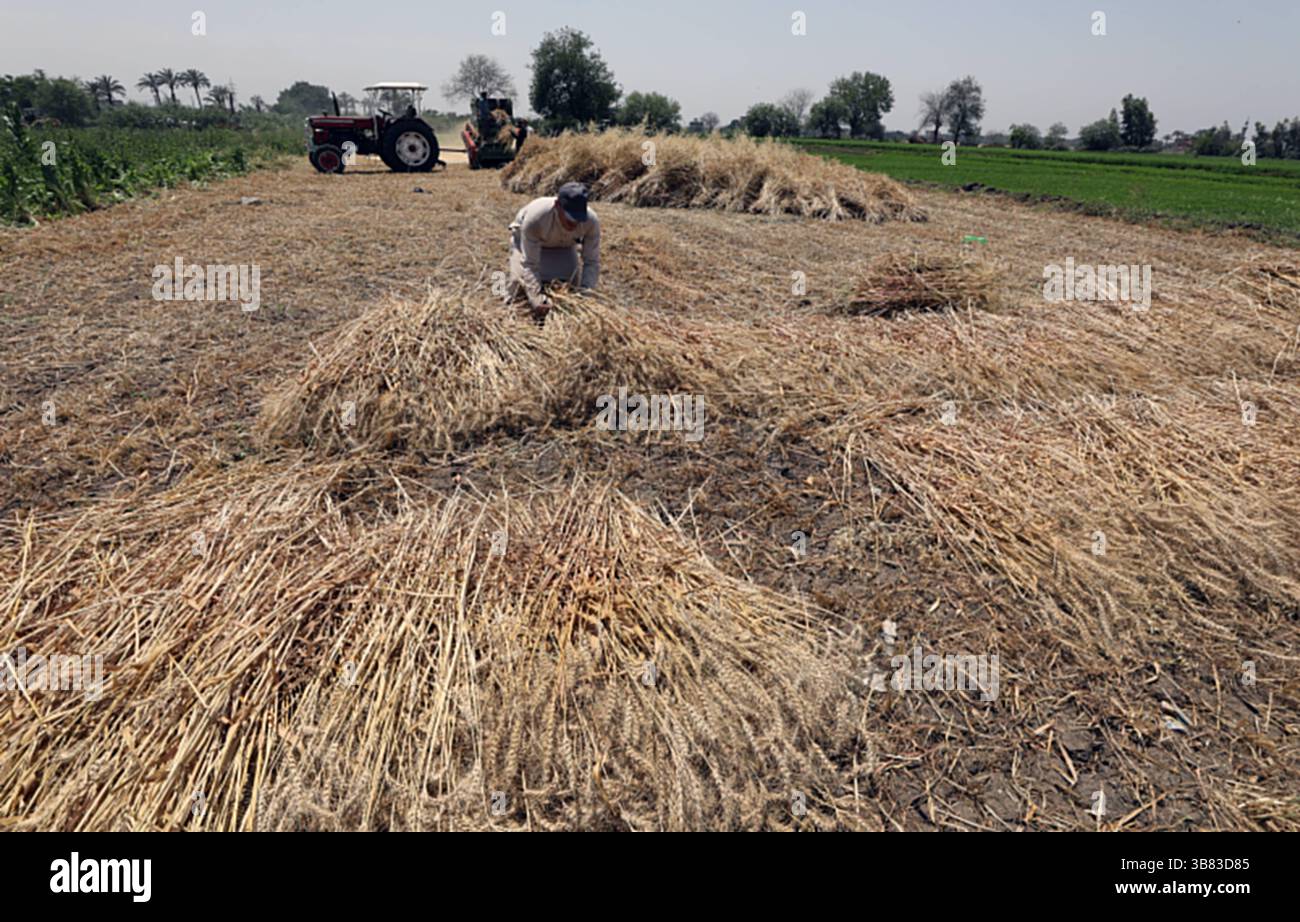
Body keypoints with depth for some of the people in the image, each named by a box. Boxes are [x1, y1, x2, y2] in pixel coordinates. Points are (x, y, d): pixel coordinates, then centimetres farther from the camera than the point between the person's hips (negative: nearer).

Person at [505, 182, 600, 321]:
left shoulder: (591, 221, -35)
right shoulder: (535, 217, -44)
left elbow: (592, 263, -26)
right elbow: (529, 264, -41)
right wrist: (538, 300, -53)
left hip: (563, 245, 2)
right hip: (526, 239, -2)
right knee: (521, 280, -18)